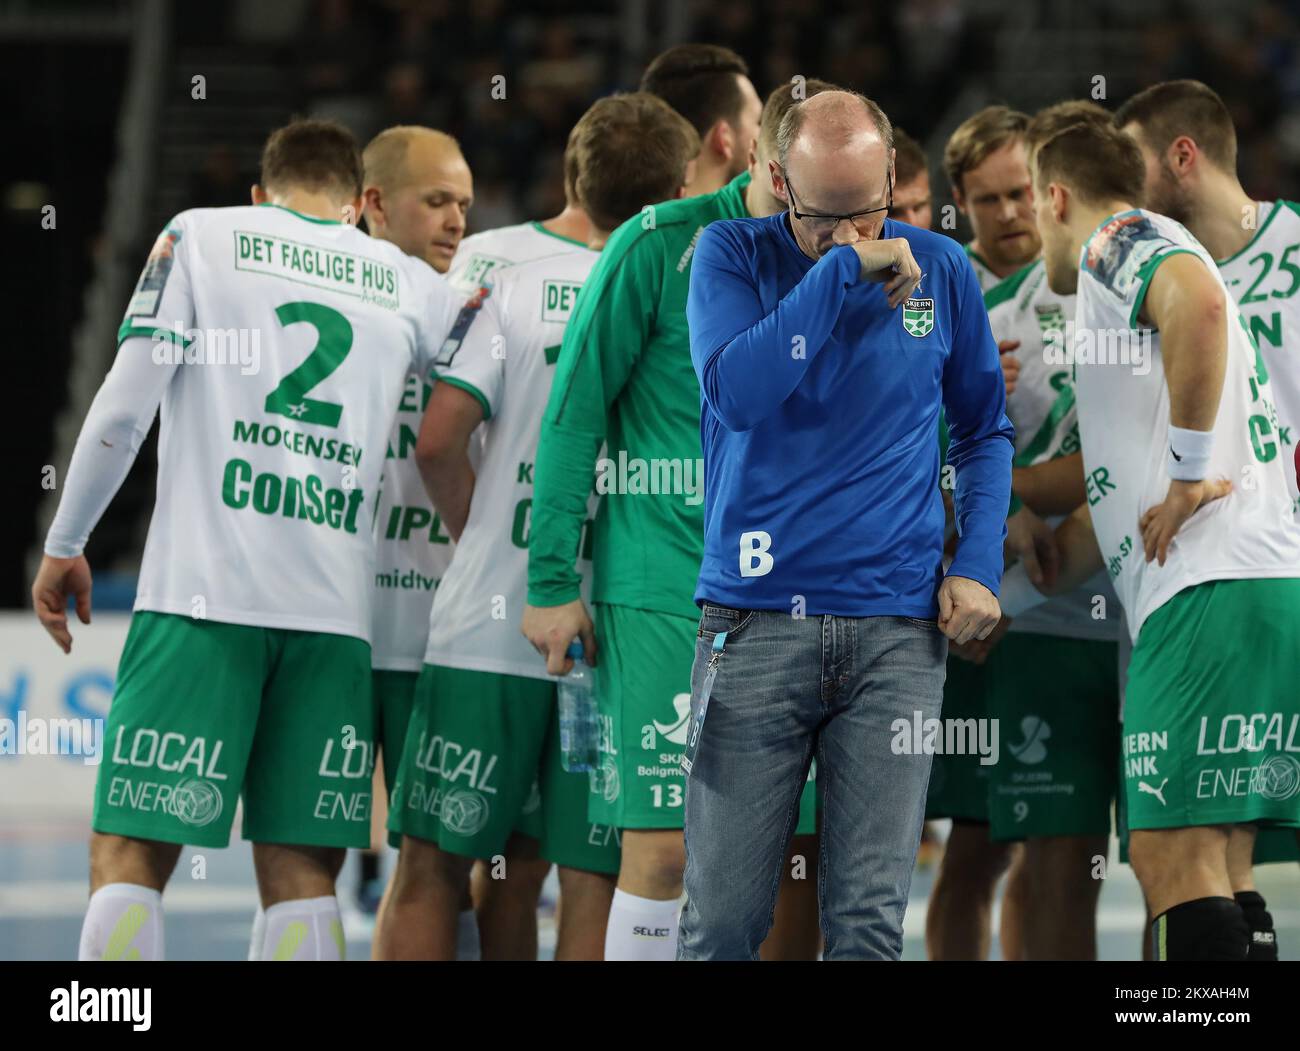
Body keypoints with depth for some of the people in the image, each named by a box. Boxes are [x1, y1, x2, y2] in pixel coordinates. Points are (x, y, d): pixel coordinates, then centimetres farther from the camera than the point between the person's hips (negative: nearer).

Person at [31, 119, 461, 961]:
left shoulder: (201, 237, 9)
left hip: (202, 594, -2)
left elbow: (124, 407, 1)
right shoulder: (415, 286, 15)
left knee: (131, 854, -3)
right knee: (303, 874, 4)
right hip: (335, 609, 2)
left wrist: (65, 545, 8)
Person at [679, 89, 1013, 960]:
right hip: (757, 623, -1)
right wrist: (843, 269, -15)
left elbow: (985, 429, 19)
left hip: (898, 628, 2)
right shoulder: (734, 256, 2)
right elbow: (737, 392, -16)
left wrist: (978, 564, 5)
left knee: (870, 922, -2)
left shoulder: (939, 269, 8)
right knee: (722, 921, -2)